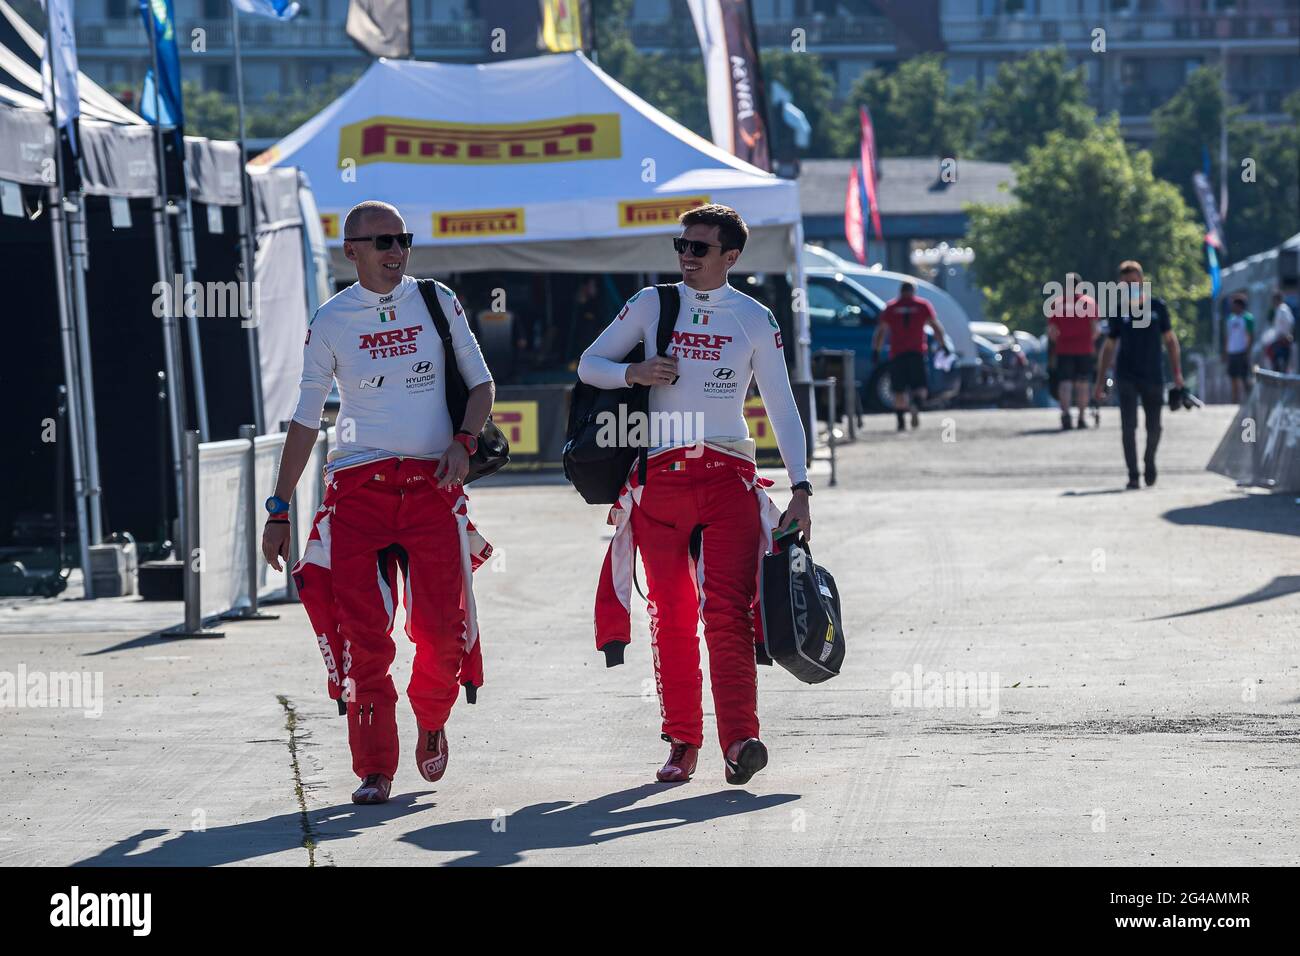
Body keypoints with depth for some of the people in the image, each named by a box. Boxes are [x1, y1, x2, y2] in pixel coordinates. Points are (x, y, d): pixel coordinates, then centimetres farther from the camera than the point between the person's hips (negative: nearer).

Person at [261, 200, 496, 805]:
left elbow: (481, 383, 14)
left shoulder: (438, 303, 7)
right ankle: (374, 768, 2)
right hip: (358, 488, -1)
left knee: (443, 628, -7)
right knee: (363, 634, -8)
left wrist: (463, 441, -6)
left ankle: (430, 725, 22)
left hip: (433, 484, 1)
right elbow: (306, 419, 8)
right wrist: (279, 510, 6)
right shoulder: (331, 321, 5)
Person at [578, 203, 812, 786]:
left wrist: (800, 488, -3)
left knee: (727, 610, -14)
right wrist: (633, 373, -8)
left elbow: (782, 409, 6)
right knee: (670, 614, 1)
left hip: (728, 476, -2)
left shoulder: (754, 320, 4)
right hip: (660, 476, 2)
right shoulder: (651, 305, 7)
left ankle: (739, 738, -22)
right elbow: (588, 365, 13)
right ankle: (682, 743, 9)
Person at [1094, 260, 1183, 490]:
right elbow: (1109, 347, 9)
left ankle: (1149, 463, 34)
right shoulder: (1117, 311, 2)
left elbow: (1170, 340, 8)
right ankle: (1133, 475, -6)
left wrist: (1177, 372, 1)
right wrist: (1100, 382, 7)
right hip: (1127, 376, -1)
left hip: (1153, 376, 1)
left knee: (1154, 428, 7)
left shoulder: (1157, 307, 2)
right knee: (1128, 427, -10)